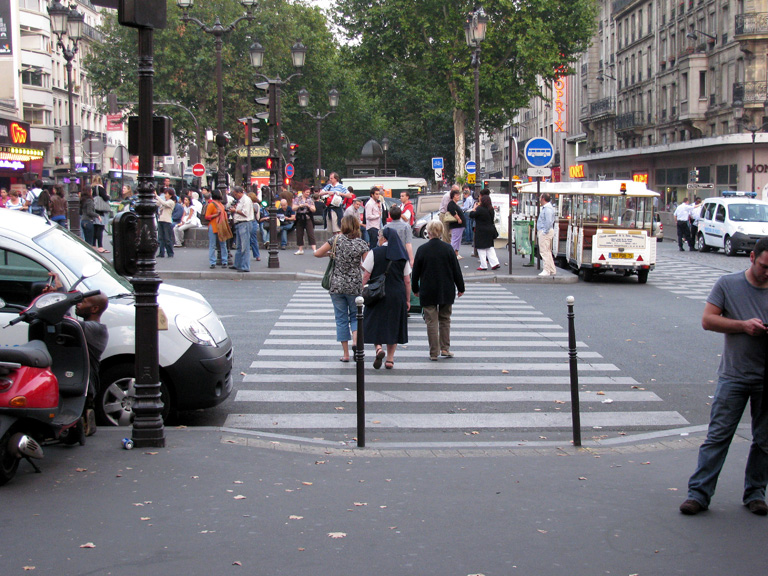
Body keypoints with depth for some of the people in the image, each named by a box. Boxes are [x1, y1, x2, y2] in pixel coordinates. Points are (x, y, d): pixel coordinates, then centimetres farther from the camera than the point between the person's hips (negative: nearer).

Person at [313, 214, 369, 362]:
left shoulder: (337, 239, -4)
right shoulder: (362, 244, -4)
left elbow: (317, 254, -3)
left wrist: (331, 254, 15)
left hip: (337, 285, 0)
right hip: (355, 286, 0)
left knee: (341, 318, 7)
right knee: (355, 316, 15)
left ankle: (345, 353, 9)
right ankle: (355, 342, -11)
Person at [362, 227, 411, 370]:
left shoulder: (374, 253, -5)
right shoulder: (402, 256, 4)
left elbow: (366, 276, -6)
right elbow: (407, 281, 4)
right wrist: (407, 300, 12)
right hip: (397, 296, 3)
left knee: (375, 323, 8)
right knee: (393, 325, 10)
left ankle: (378, 348, -18)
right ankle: (390, 360, 12)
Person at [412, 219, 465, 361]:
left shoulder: (422, 249, -7)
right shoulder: (448, 249, -4)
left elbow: (415, 272, 0)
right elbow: (456, 270, 0)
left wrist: (415, 289, 13)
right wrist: (460, 288, 12)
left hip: (428, 292, -2)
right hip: (446, 291, 2)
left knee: (431, 322, 2)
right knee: (445, 320, 16)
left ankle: (434, 353, 3)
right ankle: (445, 349, 16)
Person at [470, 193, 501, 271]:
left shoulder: (480, 209, -19)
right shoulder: (491, 209, 4)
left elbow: (471, 215, -14)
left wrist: (474, 208, 3)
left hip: (481, 231, -7)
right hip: (490, 230, 7)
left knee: (481, 248, 1)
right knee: (490, 247, 15)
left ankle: (483, 266, 2)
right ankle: (495, 263, 7)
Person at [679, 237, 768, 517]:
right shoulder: (728, 284, 0)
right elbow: (707, 320, -3)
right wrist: (743, 325, -15)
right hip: (734, 375, -2)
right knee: (718, 436, -3)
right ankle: (699, 492, 1)